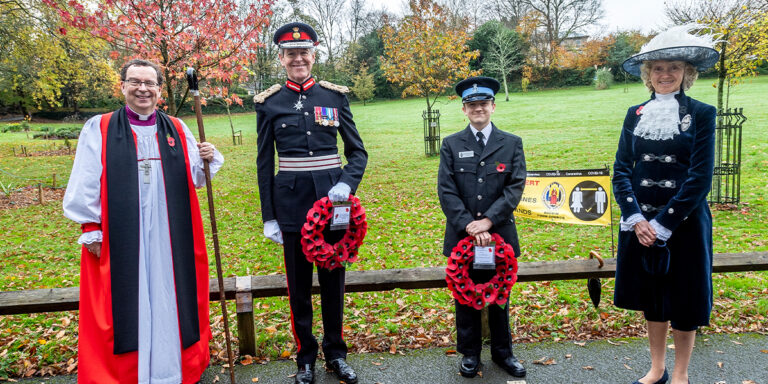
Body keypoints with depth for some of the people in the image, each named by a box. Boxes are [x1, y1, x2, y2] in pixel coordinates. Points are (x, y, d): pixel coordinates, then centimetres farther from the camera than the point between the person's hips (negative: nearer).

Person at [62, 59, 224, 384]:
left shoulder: (177, 129, 9)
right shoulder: (99, 129, 2)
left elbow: (195, 179, 9)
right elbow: (85, 184, -1)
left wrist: (208, 159, -11)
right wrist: (90, 229, -5)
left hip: (170, 236, 2)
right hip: (120, 237, -2)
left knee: (171, 299, 10)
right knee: (124, 301, 6)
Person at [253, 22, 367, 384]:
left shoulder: (335, 95, 3)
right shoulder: (268, 102, 2)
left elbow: (357, 151, 4)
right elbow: (264, 163, 4)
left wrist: (346, 185, -15)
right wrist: (268, 216, 1)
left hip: (331, 196, 1)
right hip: (291, 201, 0)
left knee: (333, 278, 10)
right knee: (298, 283, 9)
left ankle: (336, 353, 28)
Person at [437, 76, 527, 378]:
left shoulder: (512, 143, 4)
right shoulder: (451, 145, 3)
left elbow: (516, 187, -6)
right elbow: (446, 191, -5)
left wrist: (487, 220, -16)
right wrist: (469, 225, -16)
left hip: (500, 234, 0)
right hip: (461, 236, 0)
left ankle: (502, 352, 30)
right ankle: (469, 353, 27)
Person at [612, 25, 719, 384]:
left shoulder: (701, 114, -5)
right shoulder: (635, 114, 5)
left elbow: (700, 178, -12)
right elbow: (621, 170, 0)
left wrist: (663, 224, -16)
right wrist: (636, 219, -13)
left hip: (684, 223, -3)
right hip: (640, 223, 3)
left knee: (683, 301, 9)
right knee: (651, 298, 15)